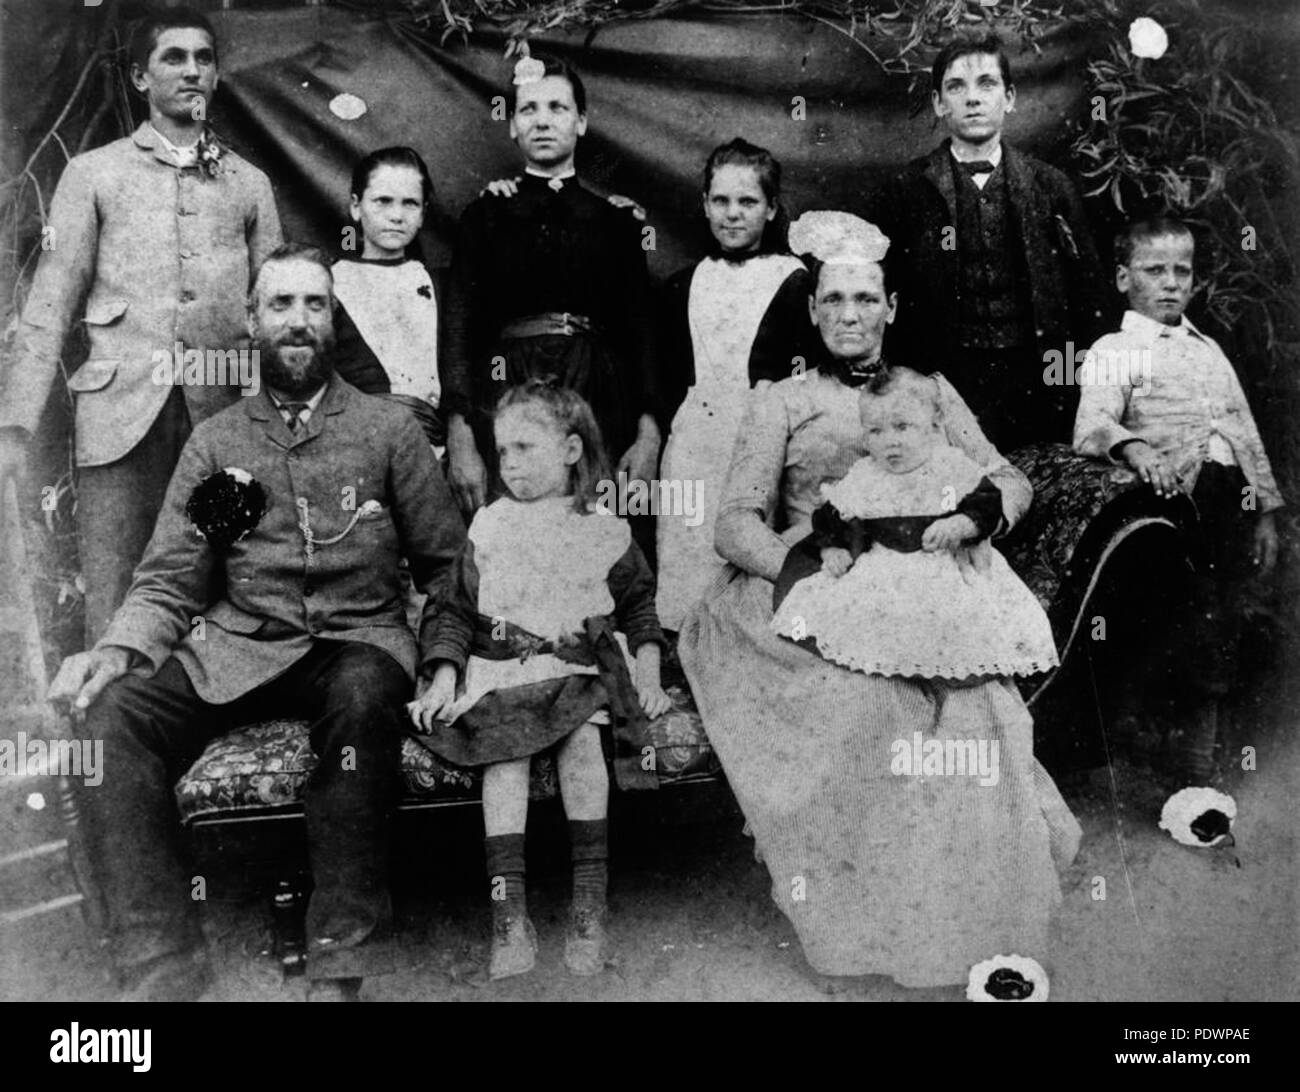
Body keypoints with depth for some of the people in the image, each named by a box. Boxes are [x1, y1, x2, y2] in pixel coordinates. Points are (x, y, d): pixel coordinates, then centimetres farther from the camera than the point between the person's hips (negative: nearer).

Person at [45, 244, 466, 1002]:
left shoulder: (388, 429, 8)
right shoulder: (215, 443, 13)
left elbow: (447, 565, 9)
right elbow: (168, 585, 10)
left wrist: (441, 663, -6)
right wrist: (116, 650, -10)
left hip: (357, 639, -2)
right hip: (237, 650, 2)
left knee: (364, 698, -38)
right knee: (114, 715, -25)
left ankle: (341, 965, -28)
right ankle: (162, 967, -19)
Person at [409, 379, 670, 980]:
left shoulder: (604, 533, 6)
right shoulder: (488, 528, 9)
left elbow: (639, 607, 16)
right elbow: (459, 610, 13)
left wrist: (648, 674, 4)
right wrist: (445, 676, 0)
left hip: (579, 668, -1)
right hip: (501, 669, 1)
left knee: (582, 739, -30)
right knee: (504, 752, -26)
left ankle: (589, 901, -23)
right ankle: (509, 910, -27)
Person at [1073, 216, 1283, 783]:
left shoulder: (1209, 349, 22)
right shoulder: (1113, 351, 3)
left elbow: (1246, 432, 23)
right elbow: (1091, 427, -13)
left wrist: (1265, 512, 16)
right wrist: (1134, 447, -35)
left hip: (1233, 501, 6)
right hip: (1172, 500, -6)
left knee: (1217, 633, 9)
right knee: (1169, 626, -11)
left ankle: (1200, 760, 19)